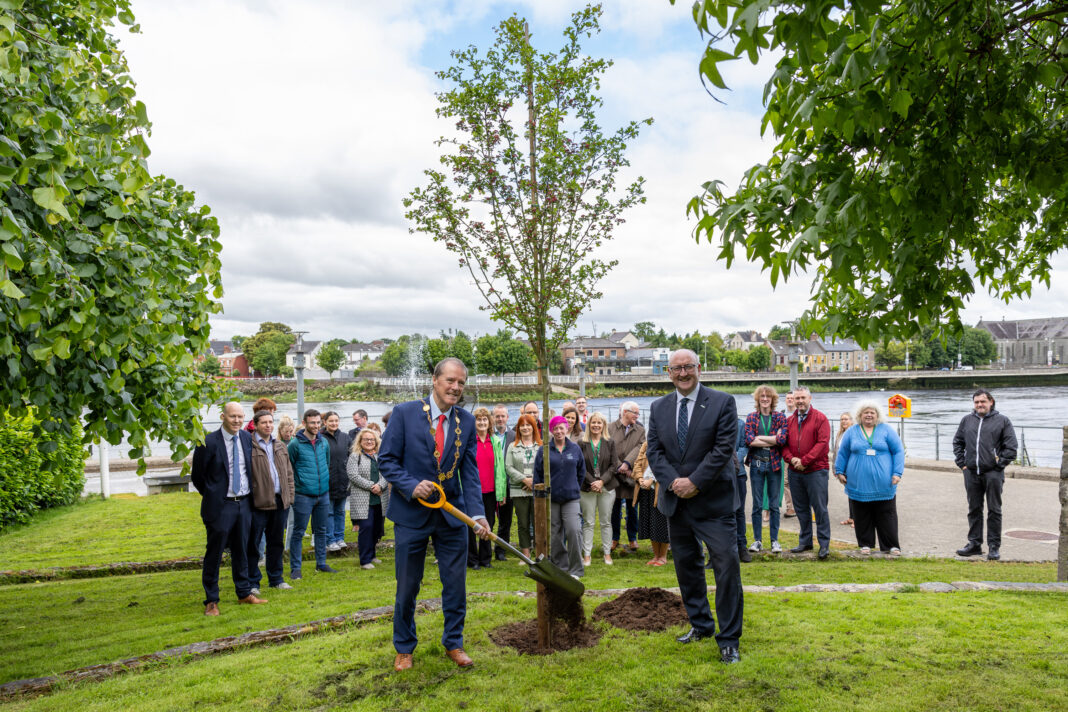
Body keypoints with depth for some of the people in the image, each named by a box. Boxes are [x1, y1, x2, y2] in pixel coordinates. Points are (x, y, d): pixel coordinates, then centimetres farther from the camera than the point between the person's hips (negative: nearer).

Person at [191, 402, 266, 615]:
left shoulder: (247, 438, 4)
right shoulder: (208, 442, -12)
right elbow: (197, 477, -2)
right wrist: (212, 497, 4)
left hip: (244, 503, 5)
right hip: (220, 506, -5)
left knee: (241, 550, 15)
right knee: (214, 553, 3)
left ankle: (244, 593, 26)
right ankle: (211, 601, 14)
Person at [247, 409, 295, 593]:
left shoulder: (280, 446, 14)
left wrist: (289, 496, 10)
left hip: (280, 501, 6)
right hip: (259, 501, -6)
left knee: (276, 542, 15)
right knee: (253, 543, 2)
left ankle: (276, 579, 25)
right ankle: (253, 582, 13)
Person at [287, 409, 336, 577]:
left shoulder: (324, 442, 8)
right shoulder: (295, 444, -9)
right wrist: (294, 486, -3)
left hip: (323, 494, 5)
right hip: (303, 495, -5)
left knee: (321, 530, 13)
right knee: (298, 532, 1)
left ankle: (321, 563, 25)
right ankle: (295, 568, 10)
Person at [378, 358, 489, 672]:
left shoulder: (466, 421, 1)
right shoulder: (404, 413, -9)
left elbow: (470, 471, 0)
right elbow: (386, 459, -6)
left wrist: (477, 513, -12)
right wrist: (411, 486, -21)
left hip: (452, 515, 3)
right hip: (412, 514, -3)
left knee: (456, 584, 9)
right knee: (407, 587, 9)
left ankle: (453, 644, 29)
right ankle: (404, 648, 30)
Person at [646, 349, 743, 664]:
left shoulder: (723, 402, -6)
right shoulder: (658, 408, 7)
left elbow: (724, 448, -12)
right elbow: (654, 451, 4)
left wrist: (694, 482, -17)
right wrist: (673, 482, -12)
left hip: (713, 501, -4)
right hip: (675, 501, 5)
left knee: (727, 567, -5)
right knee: (686, 567, 15)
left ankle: (729, 640, 7)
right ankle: (700, 625, 33)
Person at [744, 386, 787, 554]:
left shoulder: (780, 418, 4)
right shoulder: (751, 418, 4)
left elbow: (782, 439, -12)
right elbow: (749, 440, -11)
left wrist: (759, 438, -11)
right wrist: (772, 440, -12)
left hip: (774, 464, 0)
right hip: (756, 464, 0)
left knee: (774, 505, 4)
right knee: (757, 504, 5)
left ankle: (775, 540, 14)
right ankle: (757, 540, 13)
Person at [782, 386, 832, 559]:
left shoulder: (820, 418, -2)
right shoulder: (789, 420, 12)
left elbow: (822, 442, -11)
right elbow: (784, 443, 10)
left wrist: (804, 461, -15)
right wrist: (791, 458, -10)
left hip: (816, 470, -5)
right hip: (794, 472, 5)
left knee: (820, 508, -2)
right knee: (801, 508, 12)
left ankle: (824, 544, 6)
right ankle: (805, 542, 21)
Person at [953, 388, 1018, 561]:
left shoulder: (1002, 421, 0)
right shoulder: (967, 420, 11)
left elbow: (1011, 446, -1)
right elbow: (957, 442, 17)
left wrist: (1000, 464, -7)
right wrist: (962, 462, 8)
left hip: (993, 473, -3)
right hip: (971, 472, 4)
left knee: (994, 510, 3)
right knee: (974, 509, 10)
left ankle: (994, 546, 10)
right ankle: (974, 544, 18)